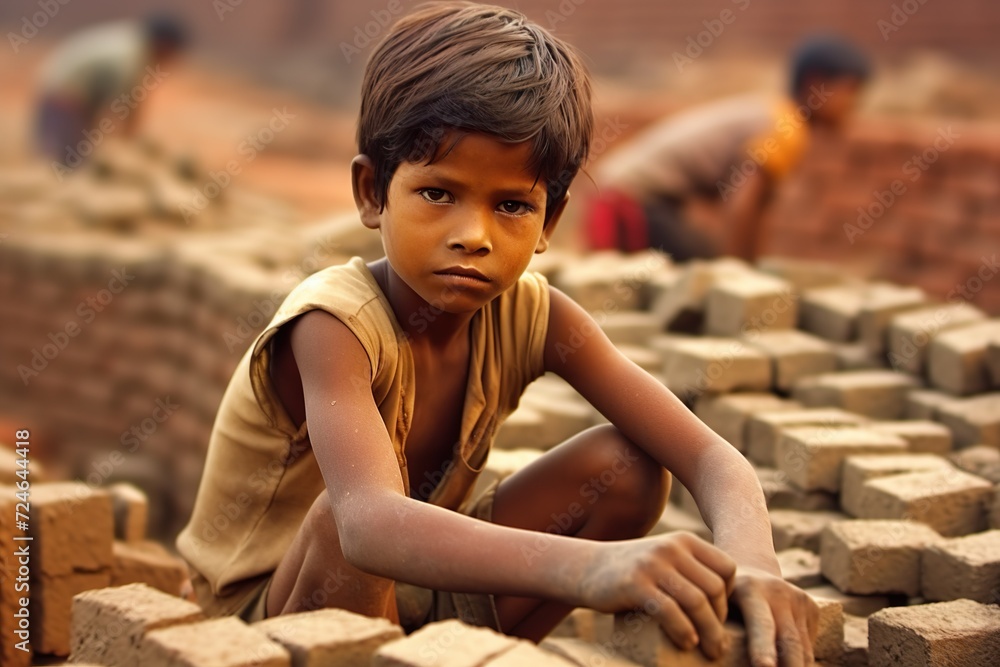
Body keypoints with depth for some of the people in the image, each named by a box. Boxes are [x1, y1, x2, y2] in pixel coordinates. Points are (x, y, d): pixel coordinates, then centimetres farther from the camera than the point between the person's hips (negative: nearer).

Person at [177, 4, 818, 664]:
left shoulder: (528, 314, -13)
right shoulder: (335, 324, -30)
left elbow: (714, 458, -20)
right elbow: (368, 522, -50)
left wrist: (749, 562, -44)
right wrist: (588, 568, -65)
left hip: (414, 592, 5)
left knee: (627, 466, -12)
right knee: (350, 509, -37)